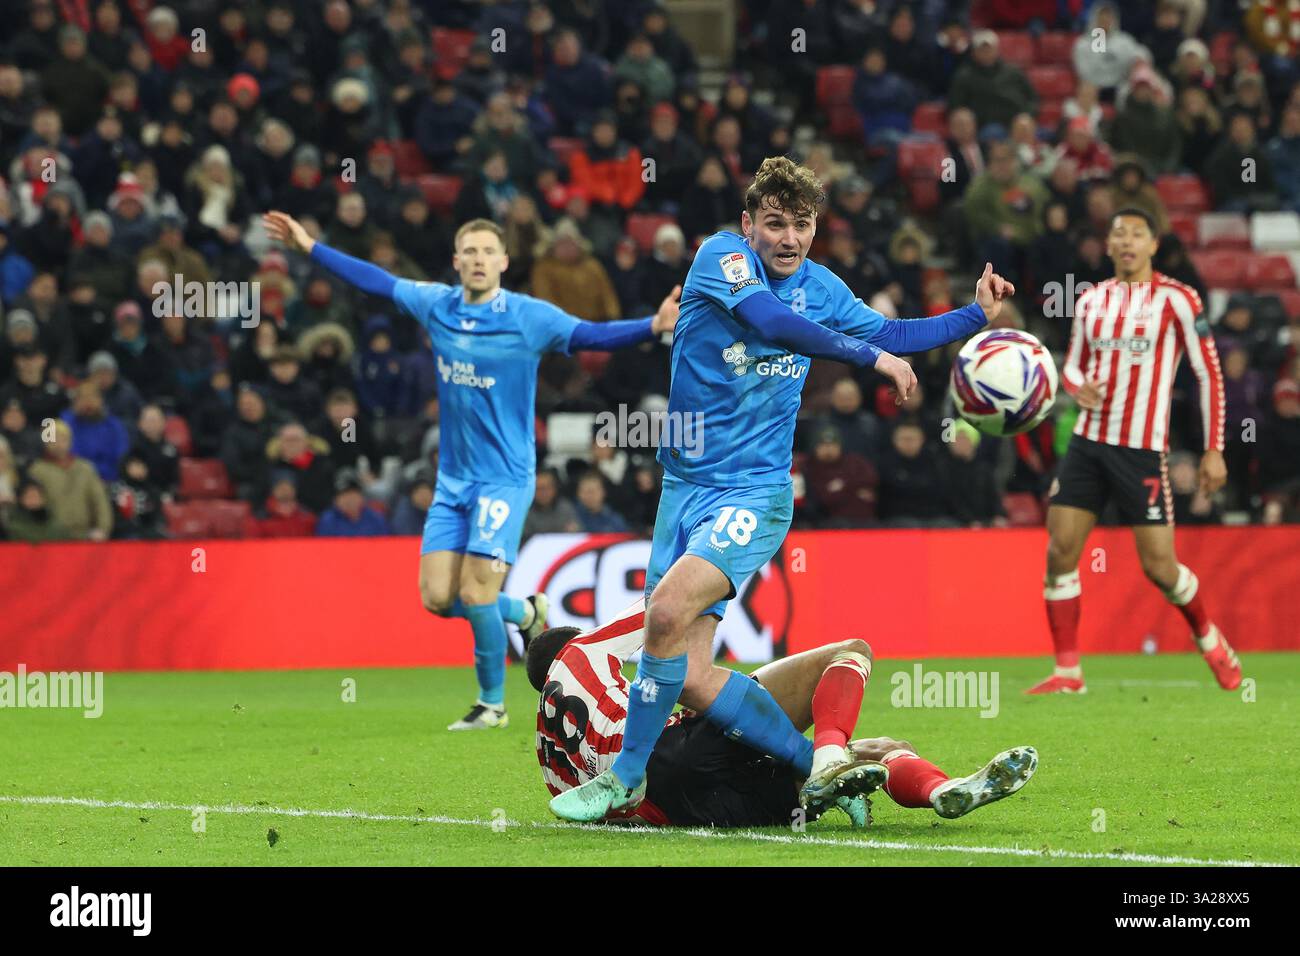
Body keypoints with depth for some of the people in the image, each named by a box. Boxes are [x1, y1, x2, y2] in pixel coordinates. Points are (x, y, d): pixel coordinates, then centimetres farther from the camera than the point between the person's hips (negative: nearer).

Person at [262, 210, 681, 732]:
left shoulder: (529, 317, -12)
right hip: (453, 478, 5)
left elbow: (591, 335, -21)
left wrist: (654, 325, -38)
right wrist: (311, 246, 19)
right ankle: (525, 613, 29)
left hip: (504, 477, -5)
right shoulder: (435, 304, 3)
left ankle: (492, 704, 9)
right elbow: (377, 281, 15)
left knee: (476, 595, -12)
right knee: (438, 597, 0)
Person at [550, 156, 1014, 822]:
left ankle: (627, 778, -13)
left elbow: (887, 333, 25)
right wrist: (871, 356, -22)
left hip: (755, 492, 0)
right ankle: (819, 764, 8)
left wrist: (978, 315, 18)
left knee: (669, 610, -27)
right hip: (685, 486, 0)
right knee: (687, 678, -8)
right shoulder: (721, 256, -5)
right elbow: (773, 322, -23)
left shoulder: (821, 287, 8)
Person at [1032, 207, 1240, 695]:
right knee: (1060, 552, -7)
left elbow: (1209, 374, -1)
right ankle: (1068, 670, 1)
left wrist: (1214, 450, -5)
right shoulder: (1092, 300, 10)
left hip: (1143, 450, -4)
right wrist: (1079, 387, -3)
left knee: (1159, 565, -5)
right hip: (1088, 442, 4)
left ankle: (1208, 638, 24)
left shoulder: (1176, 299, -4)